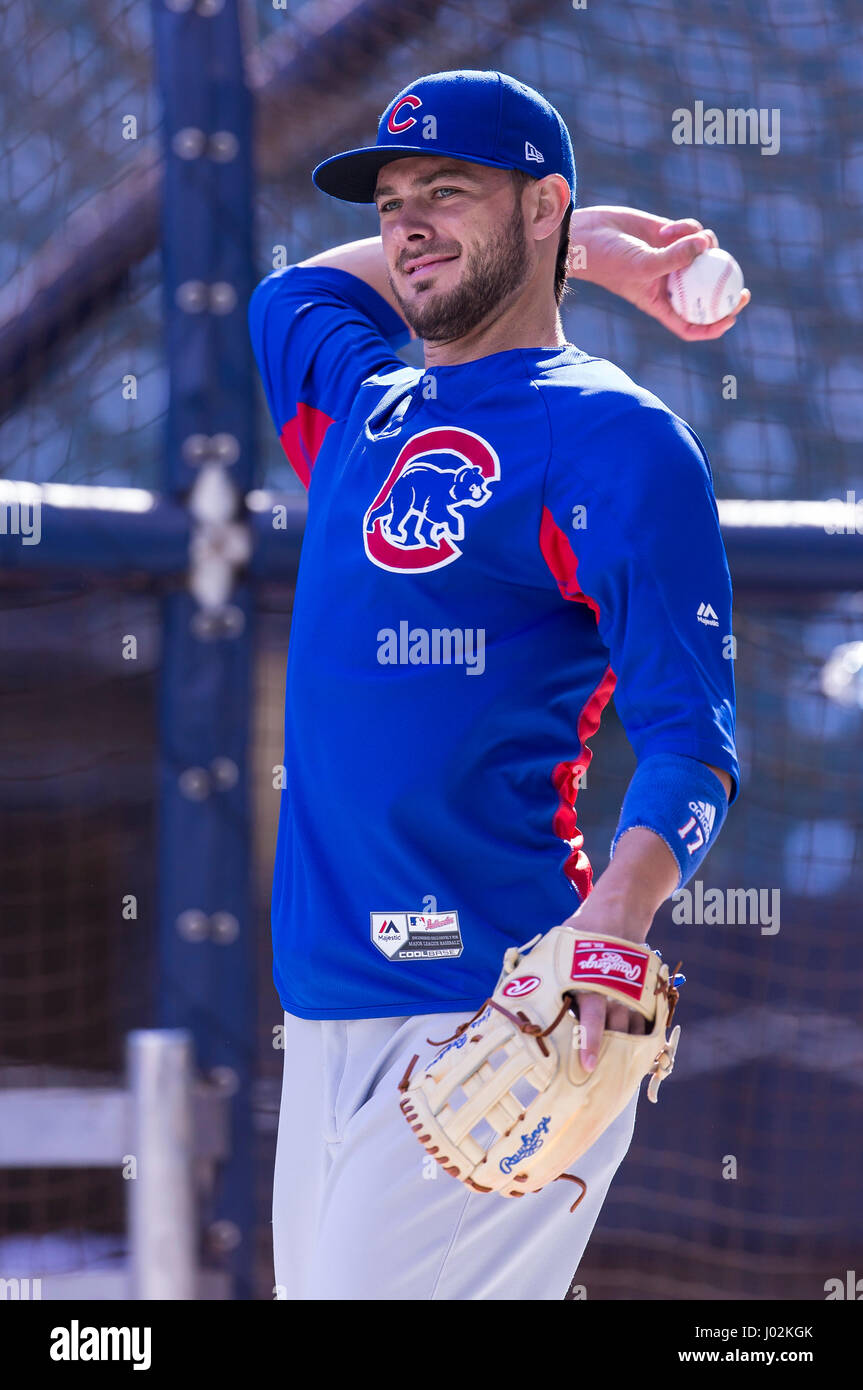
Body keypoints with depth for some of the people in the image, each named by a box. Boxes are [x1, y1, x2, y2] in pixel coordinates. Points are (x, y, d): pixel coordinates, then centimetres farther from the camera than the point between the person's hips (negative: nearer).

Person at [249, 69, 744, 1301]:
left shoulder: (610, 436, -4)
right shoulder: (362, 401, 19)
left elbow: (692, 737, -11)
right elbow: (299, 286, 41)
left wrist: (615, 923, -30)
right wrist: (580, 251, 32)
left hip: (484, 1008, -7)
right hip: (326, 1013, 8)